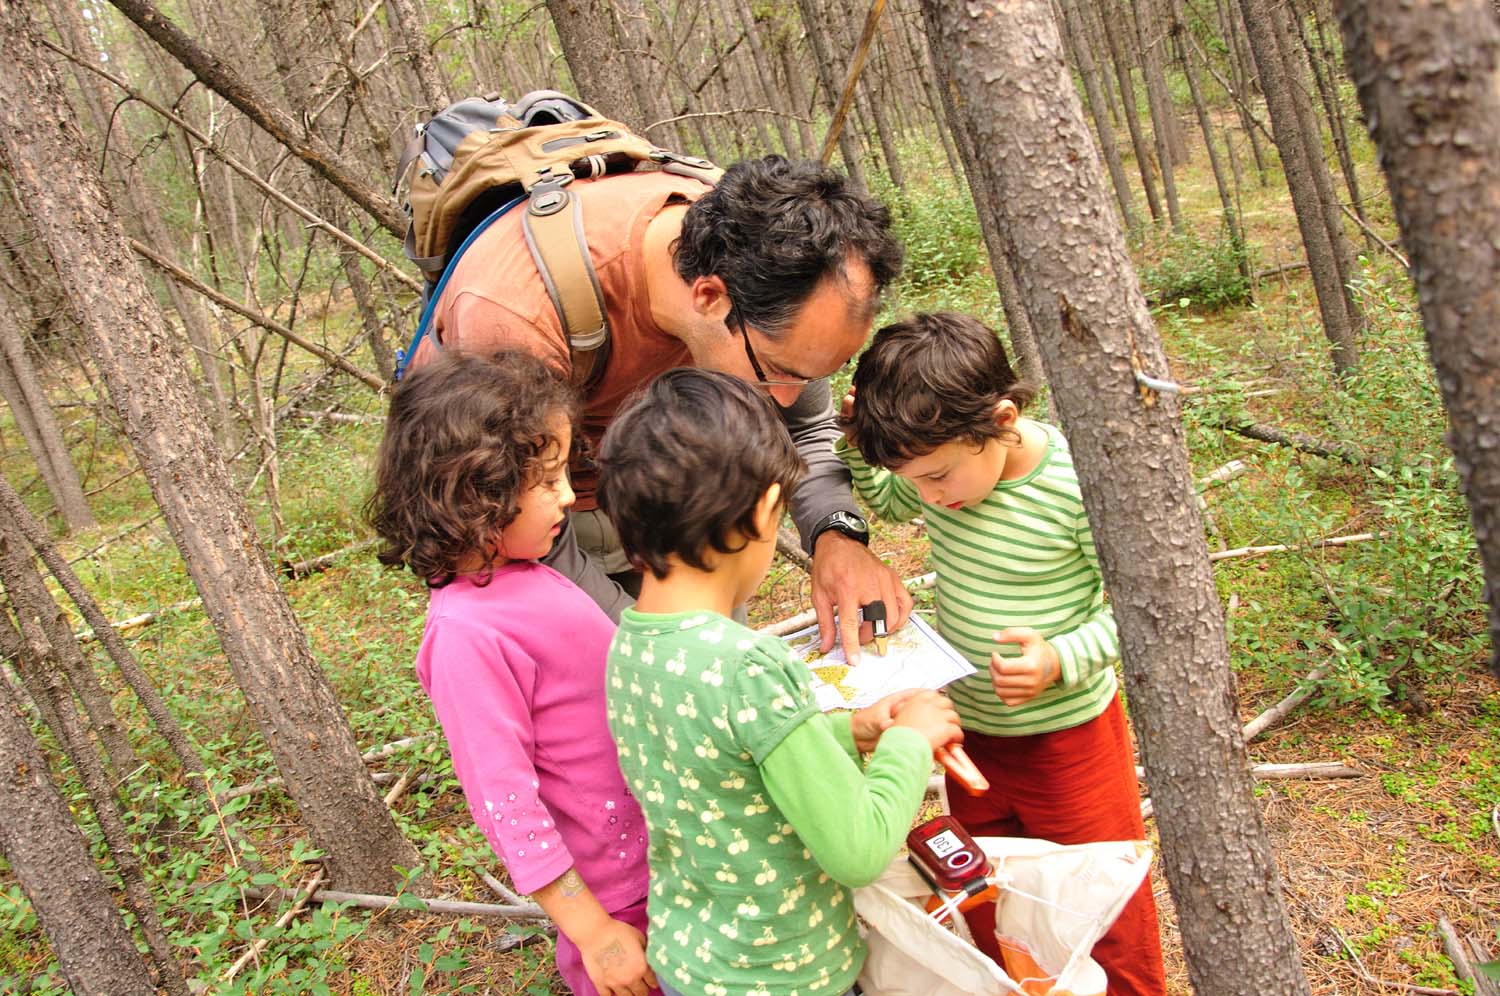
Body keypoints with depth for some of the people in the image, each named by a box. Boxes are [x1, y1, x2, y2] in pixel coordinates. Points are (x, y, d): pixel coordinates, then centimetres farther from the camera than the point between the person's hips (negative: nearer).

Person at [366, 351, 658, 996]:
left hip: (646, 843, 8)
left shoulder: (523, 576, -3)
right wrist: (592, 931, -20)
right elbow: (504, 798, -25)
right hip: (607, 887, -8)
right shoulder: (467, 634, -28)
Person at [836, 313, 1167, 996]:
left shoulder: (1078, 484, -28)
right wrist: (857, 443, -8)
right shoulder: (943, 457, -12)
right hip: (970, 729, 5)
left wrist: (1063, 660, -34)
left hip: (1068, 735, -5)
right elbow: (884, 502, 12)